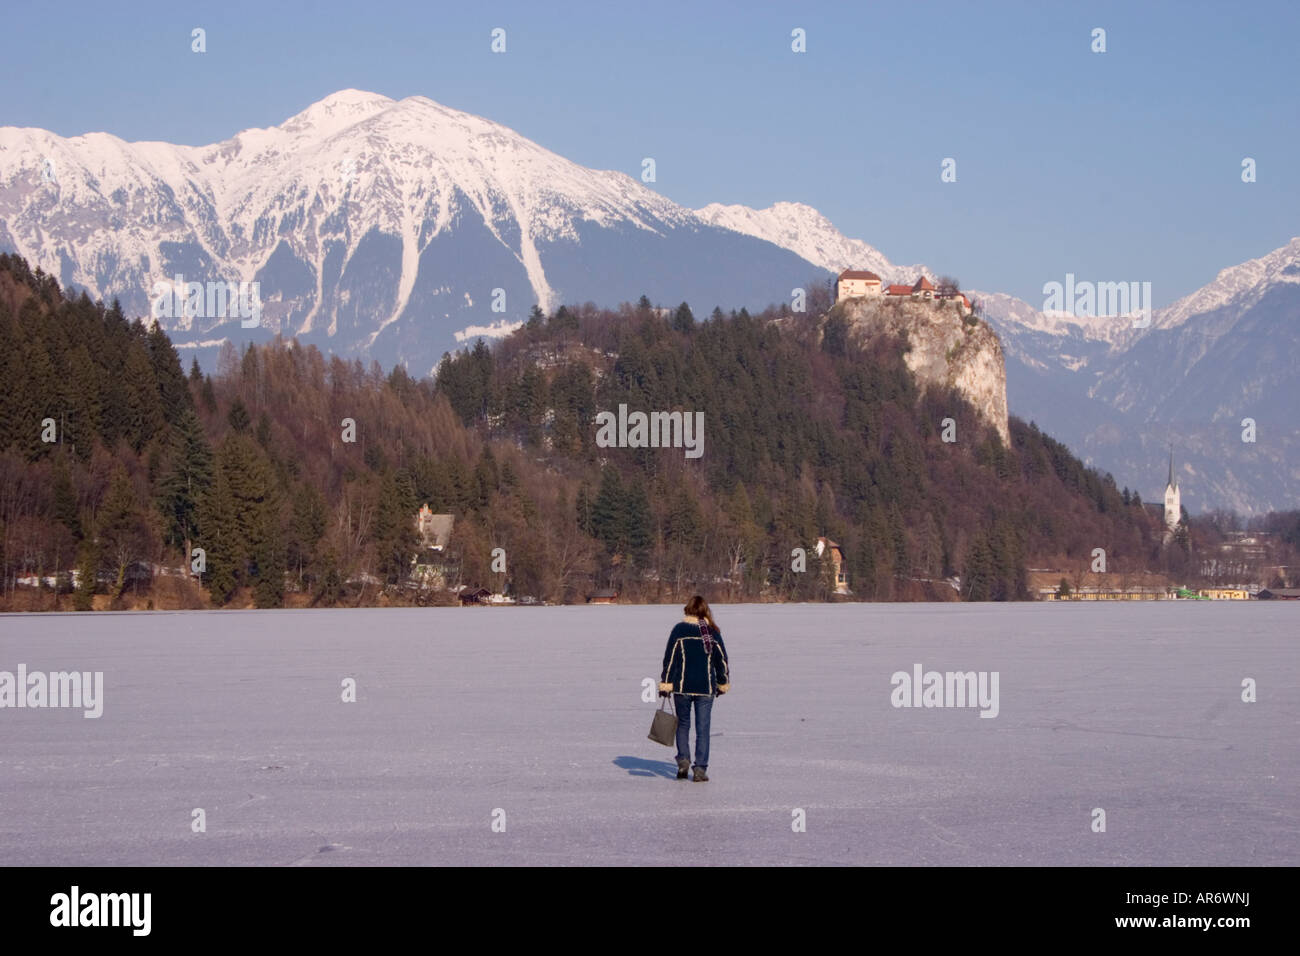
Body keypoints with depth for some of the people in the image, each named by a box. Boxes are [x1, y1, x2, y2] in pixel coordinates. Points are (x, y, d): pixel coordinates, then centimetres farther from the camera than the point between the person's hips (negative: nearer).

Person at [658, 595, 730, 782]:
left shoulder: (679, 630, -5)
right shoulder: (713, 632, 1)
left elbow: (669, 658, -6)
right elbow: (721, 659, 6)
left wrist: (665, 684, -2)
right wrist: (723, 683, 18)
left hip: (682, 686, -1)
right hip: (706, 687, 1)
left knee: (683, 724, 15)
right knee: (702, 728, 5)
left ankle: (683, 759, 0)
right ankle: (700, 768, 0)